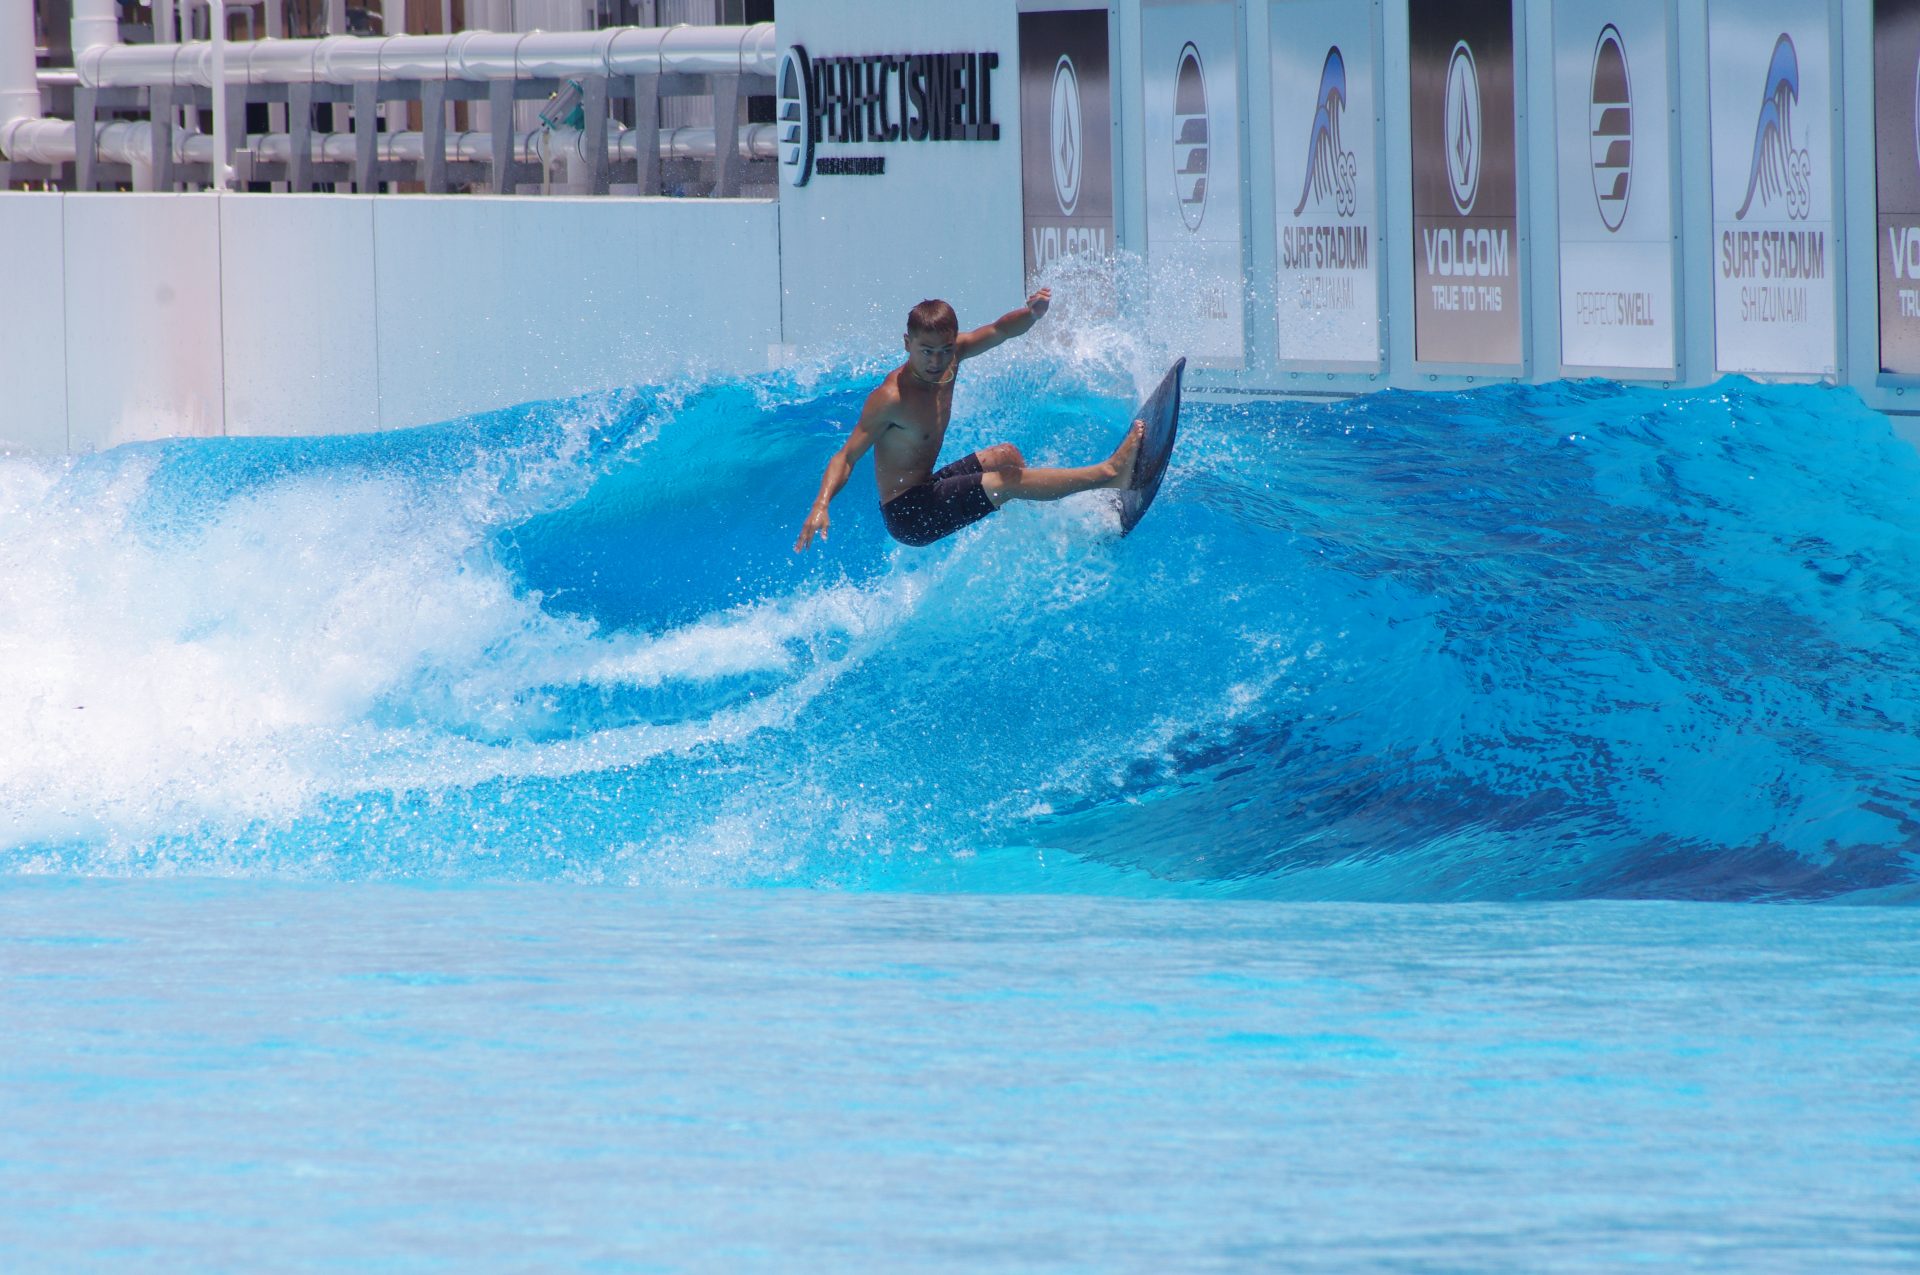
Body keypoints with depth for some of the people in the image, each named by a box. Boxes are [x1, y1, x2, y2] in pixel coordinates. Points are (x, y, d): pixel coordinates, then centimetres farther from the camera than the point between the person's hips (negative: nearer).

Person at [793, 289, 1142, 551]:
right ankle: (1110, 472, -9)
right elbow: (847, 457, -24)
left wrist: (1033, 313, -23)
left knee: (1006, 456, 19)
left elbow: (997, 331, 0)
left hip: (928, 490, 9)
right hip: (906, 514, -9)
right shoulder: (891, 398, -25)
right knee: (1008, 481, -14)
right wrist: (821, 505, -41)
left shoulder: (950, 357, -3)